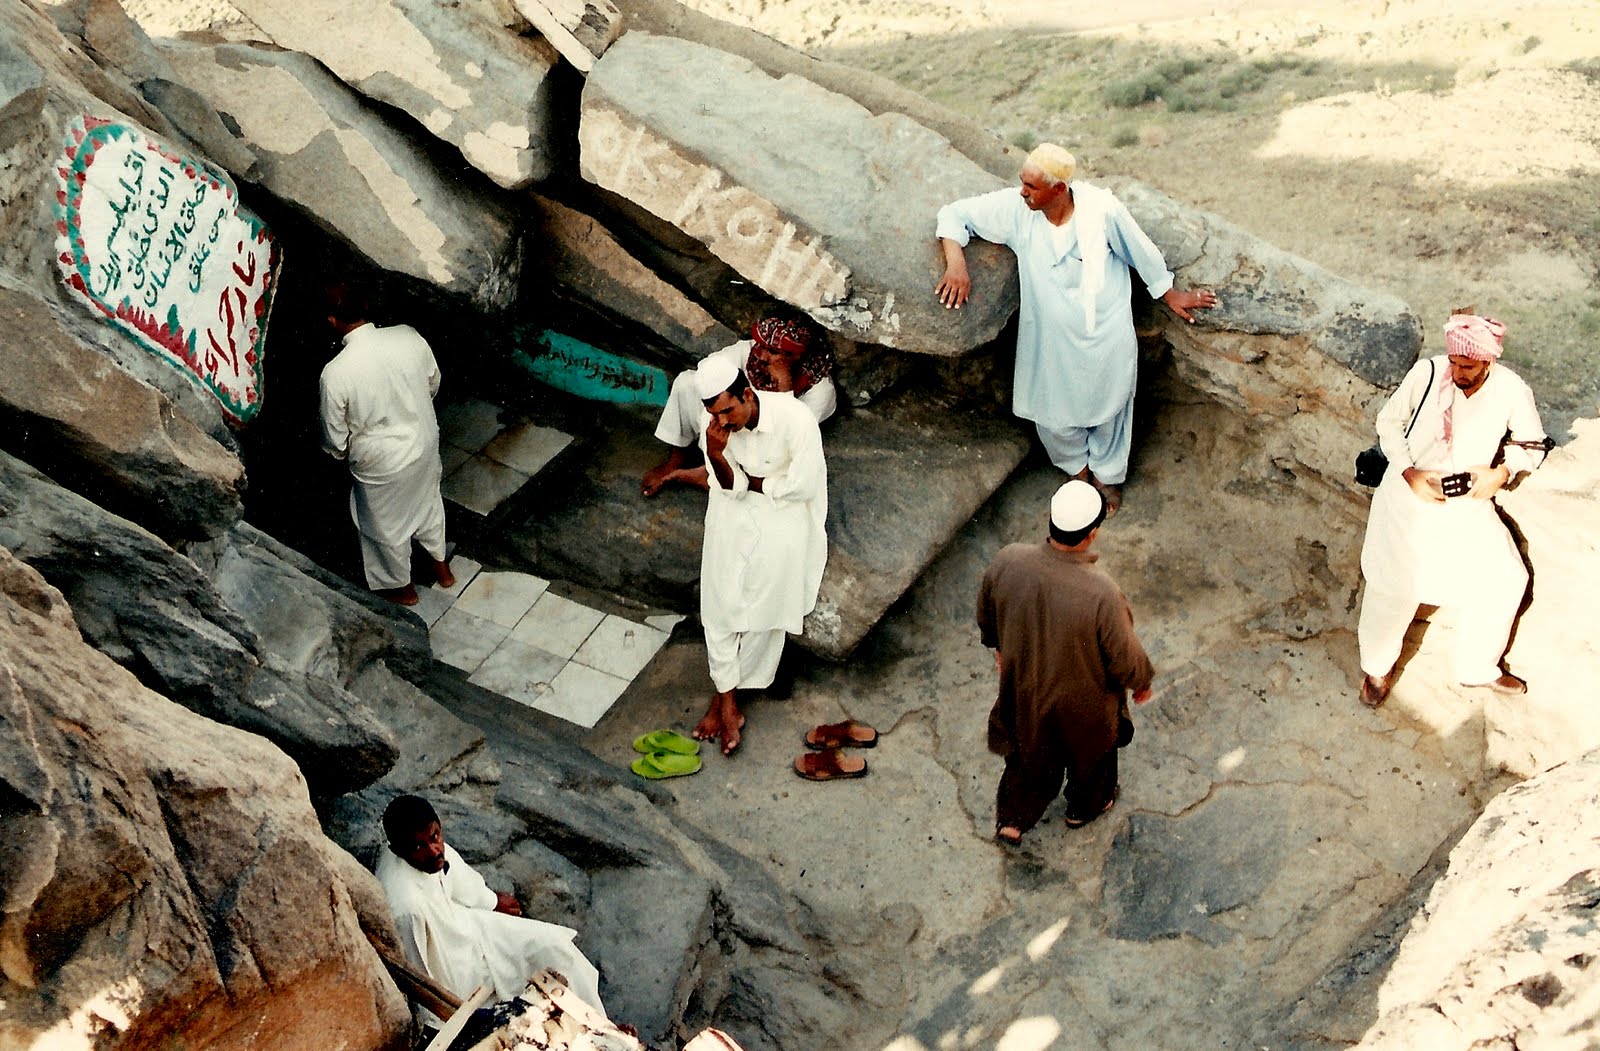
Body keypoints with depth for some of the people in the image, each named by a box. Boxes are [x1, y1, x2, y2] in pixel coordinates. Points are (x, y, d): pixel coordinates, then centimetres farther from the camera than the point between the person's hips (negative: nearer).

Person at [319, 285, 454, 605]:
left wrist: (341, 452, 7)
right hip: (425, 443, 4)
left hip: (381, 463, -4)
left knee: (386, 526, 24)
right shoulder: (408, 337, -20)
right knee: (427, 503, 32)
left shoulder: (335, 373, -31)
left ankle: (402, 587, 48)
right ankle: (441, 567, 55)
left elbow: (335, 440, -17)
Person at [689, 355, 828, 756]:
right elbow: (730, 487, -12)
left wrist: (751, 482, -11)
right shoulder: (714, 427, -16)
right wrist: (716, 456, -32)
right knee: (720, 598, -5)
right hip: (735, 511, 3)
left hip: (785, 512, -3)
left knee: (766, 599, -7)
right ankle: (728, 704, 3)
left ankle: (724, 695, 11)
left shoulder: (795, 419, -28)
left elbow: (803, 487, -21)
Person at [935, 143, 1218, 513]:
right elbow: (955, 214, -10)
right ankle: (1076, 466, 51)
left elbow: (1141, 252, -7)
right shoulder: (1015, 209, -20)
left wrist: (1170, 294, 6)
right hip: (1051, 340, 1)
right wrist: (956, 263, -27)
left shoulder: (1102, 209, -23)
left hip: (1106, 336, -1)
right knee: (1055, 415, 17)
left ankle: (1107, 474, 50)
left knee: (1108, 409, 20)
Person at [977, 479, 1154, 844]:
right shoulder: (1101, 592, -40)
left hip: (1023, 687, 3)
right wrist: (1141, 683, 0)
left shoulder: (1007, 562, -29)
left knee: (1030, 749, 32)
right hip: (1083, 700, -3)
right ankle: (1085, 807, 58)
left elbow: (986, 617, -7)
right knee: (1090, 750, 31)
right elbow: (1124, 659, -23)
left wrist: (999, 646, 15)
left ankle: (1012, 819, 50)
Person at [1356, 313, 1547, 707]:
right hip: (1411, 495, -2)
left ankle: (1478, 668, 30)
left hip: (1469, 502, 3)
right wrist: (1408, 473, -18)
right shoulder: (1427, 373, -19)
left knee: (1503, 581, 6)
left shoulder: (1512, 391, -15)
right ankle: (1377, 668, 25)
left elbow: (1533, 444, 3)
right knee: (1394, 585, -1)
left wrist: (1503, 472, -18)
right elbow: (1389, 420, -5)